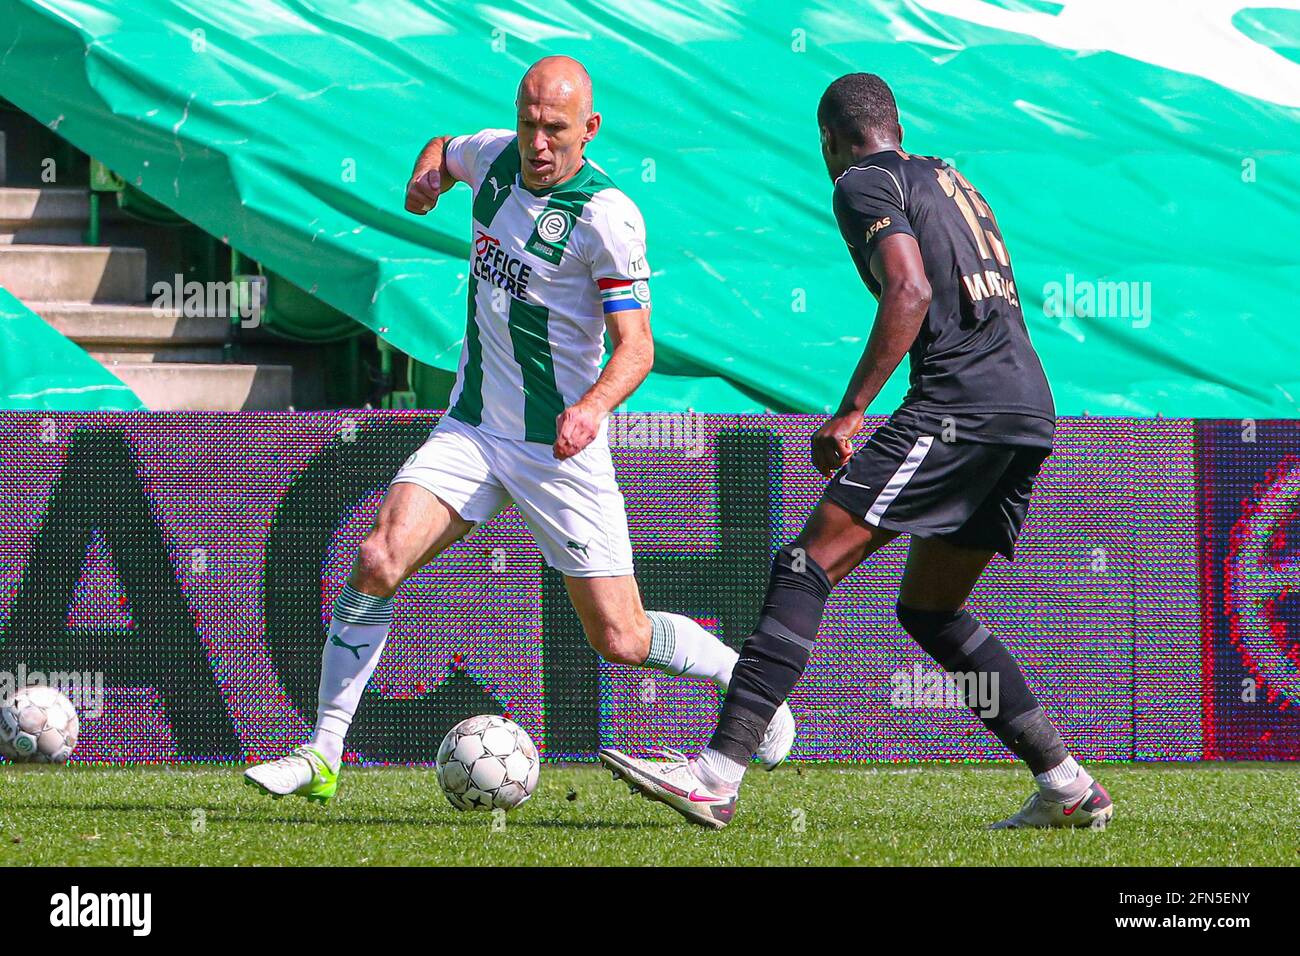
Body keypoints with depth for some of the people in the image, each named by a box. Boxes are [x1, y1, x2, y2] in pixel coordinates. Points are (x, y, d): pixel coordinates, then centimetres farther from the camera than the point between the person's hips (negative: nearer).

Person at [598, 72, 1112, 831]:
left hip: (959, 400, -9)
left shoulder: (864, 184, 1)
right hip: (1034, 406, 9)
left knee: (809, 566, -11)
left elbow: (911, 291, -14)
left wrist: (851, 413, -16)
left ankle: (716, 778, -21)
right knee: (930, 609, 19)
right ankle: (1069, 788, 15)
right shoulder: (950, 178, 27)